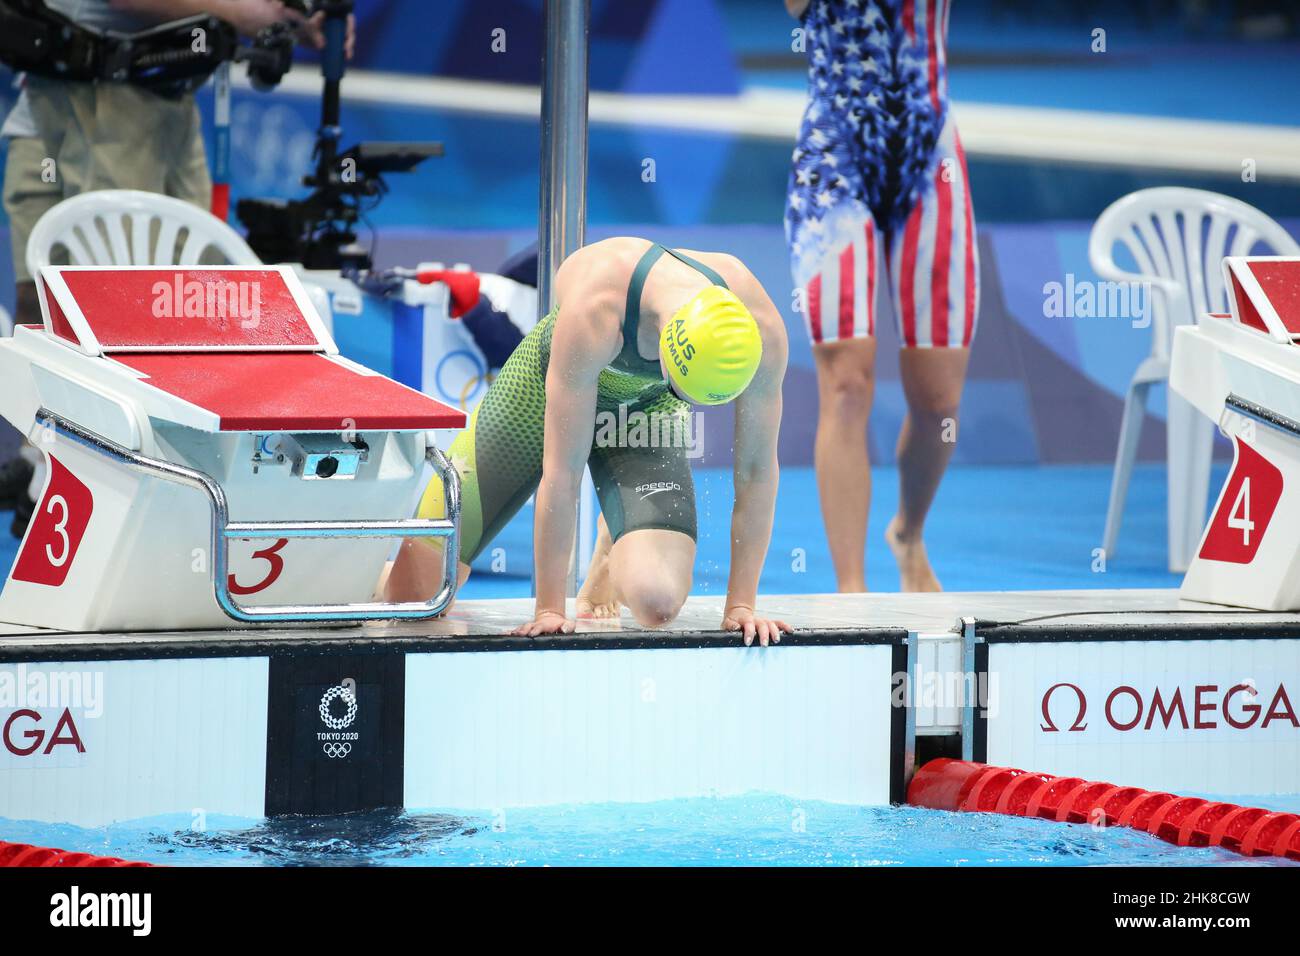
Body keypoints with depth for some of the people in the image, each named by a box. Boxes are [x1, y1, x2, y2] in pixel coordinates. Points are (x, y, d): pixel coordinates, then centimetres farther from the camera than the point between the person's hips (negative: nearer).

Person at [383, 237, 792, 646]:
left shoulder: (762, 329, -33)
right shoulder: (591, 312, -43)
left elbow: (757, 469, -20)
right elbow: (562, 470, -36)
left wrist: (741, 604, -16)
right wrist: (548, 609, -31)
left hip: (648, 409, 2)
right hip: (544, 389, -2)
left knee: (657, 603, -24)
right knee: (408, 589, -8)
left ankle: (608, 559, 16)